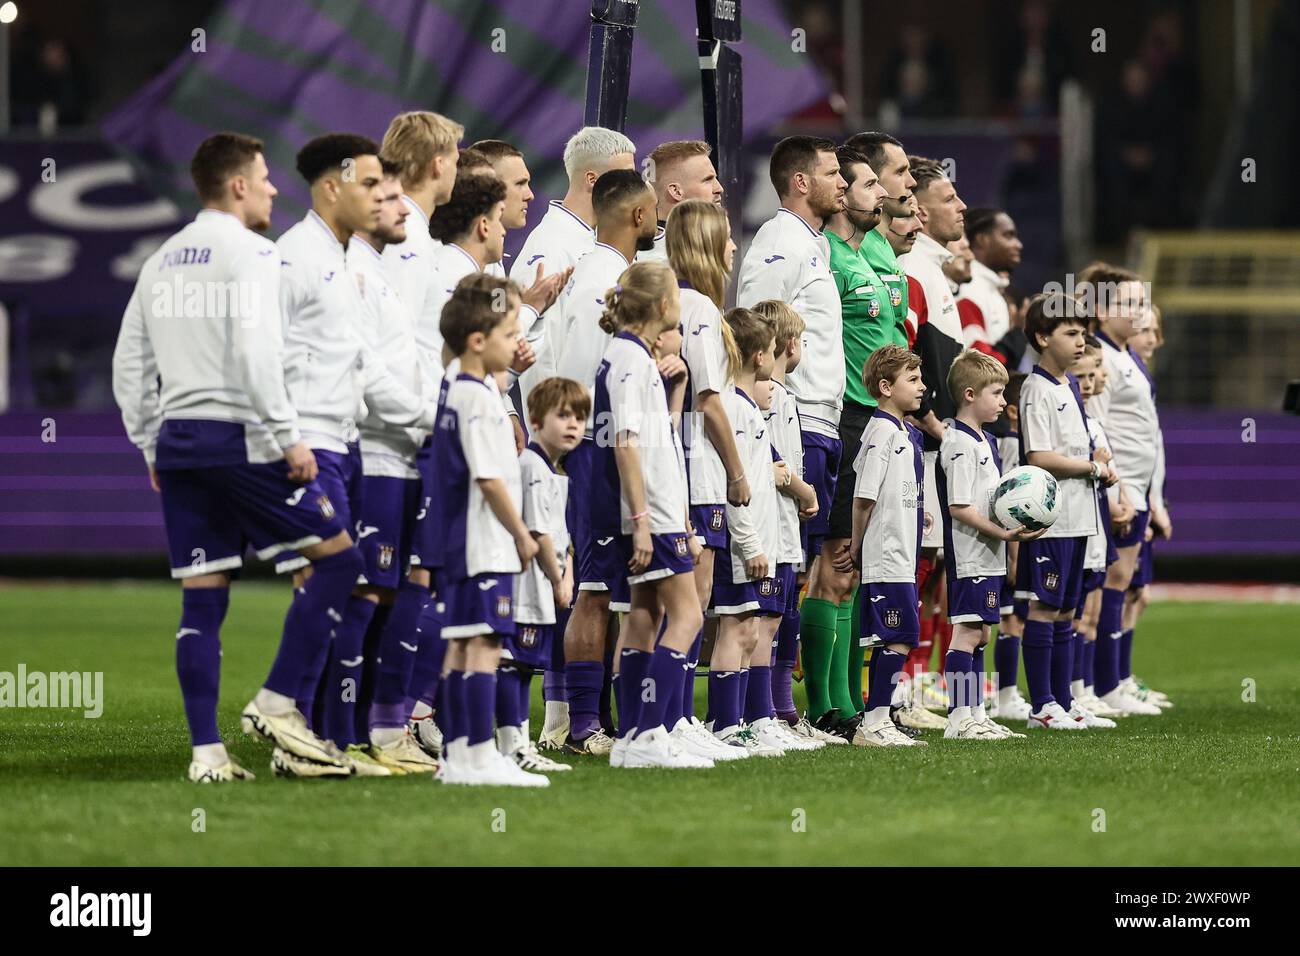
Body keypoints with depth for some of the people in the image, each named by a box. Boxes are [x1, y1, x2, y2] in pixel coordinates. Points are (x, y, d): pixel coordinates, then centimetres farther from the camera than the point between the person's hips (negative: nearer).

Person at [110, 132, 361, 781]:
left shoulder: (162, 261, 18)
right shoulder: (248, 252, -6)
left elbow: (129, 364, 18)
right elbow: (255, 354, -18)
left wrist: (151, 446, 22)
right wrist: (288, 437, -14)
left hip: (178, 439, 8)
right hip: (236, 436, -8)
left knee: (202, 597, 7)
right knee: (337, 556, -1)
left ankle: (206, 752, 2)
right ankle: (277, 704, -8)